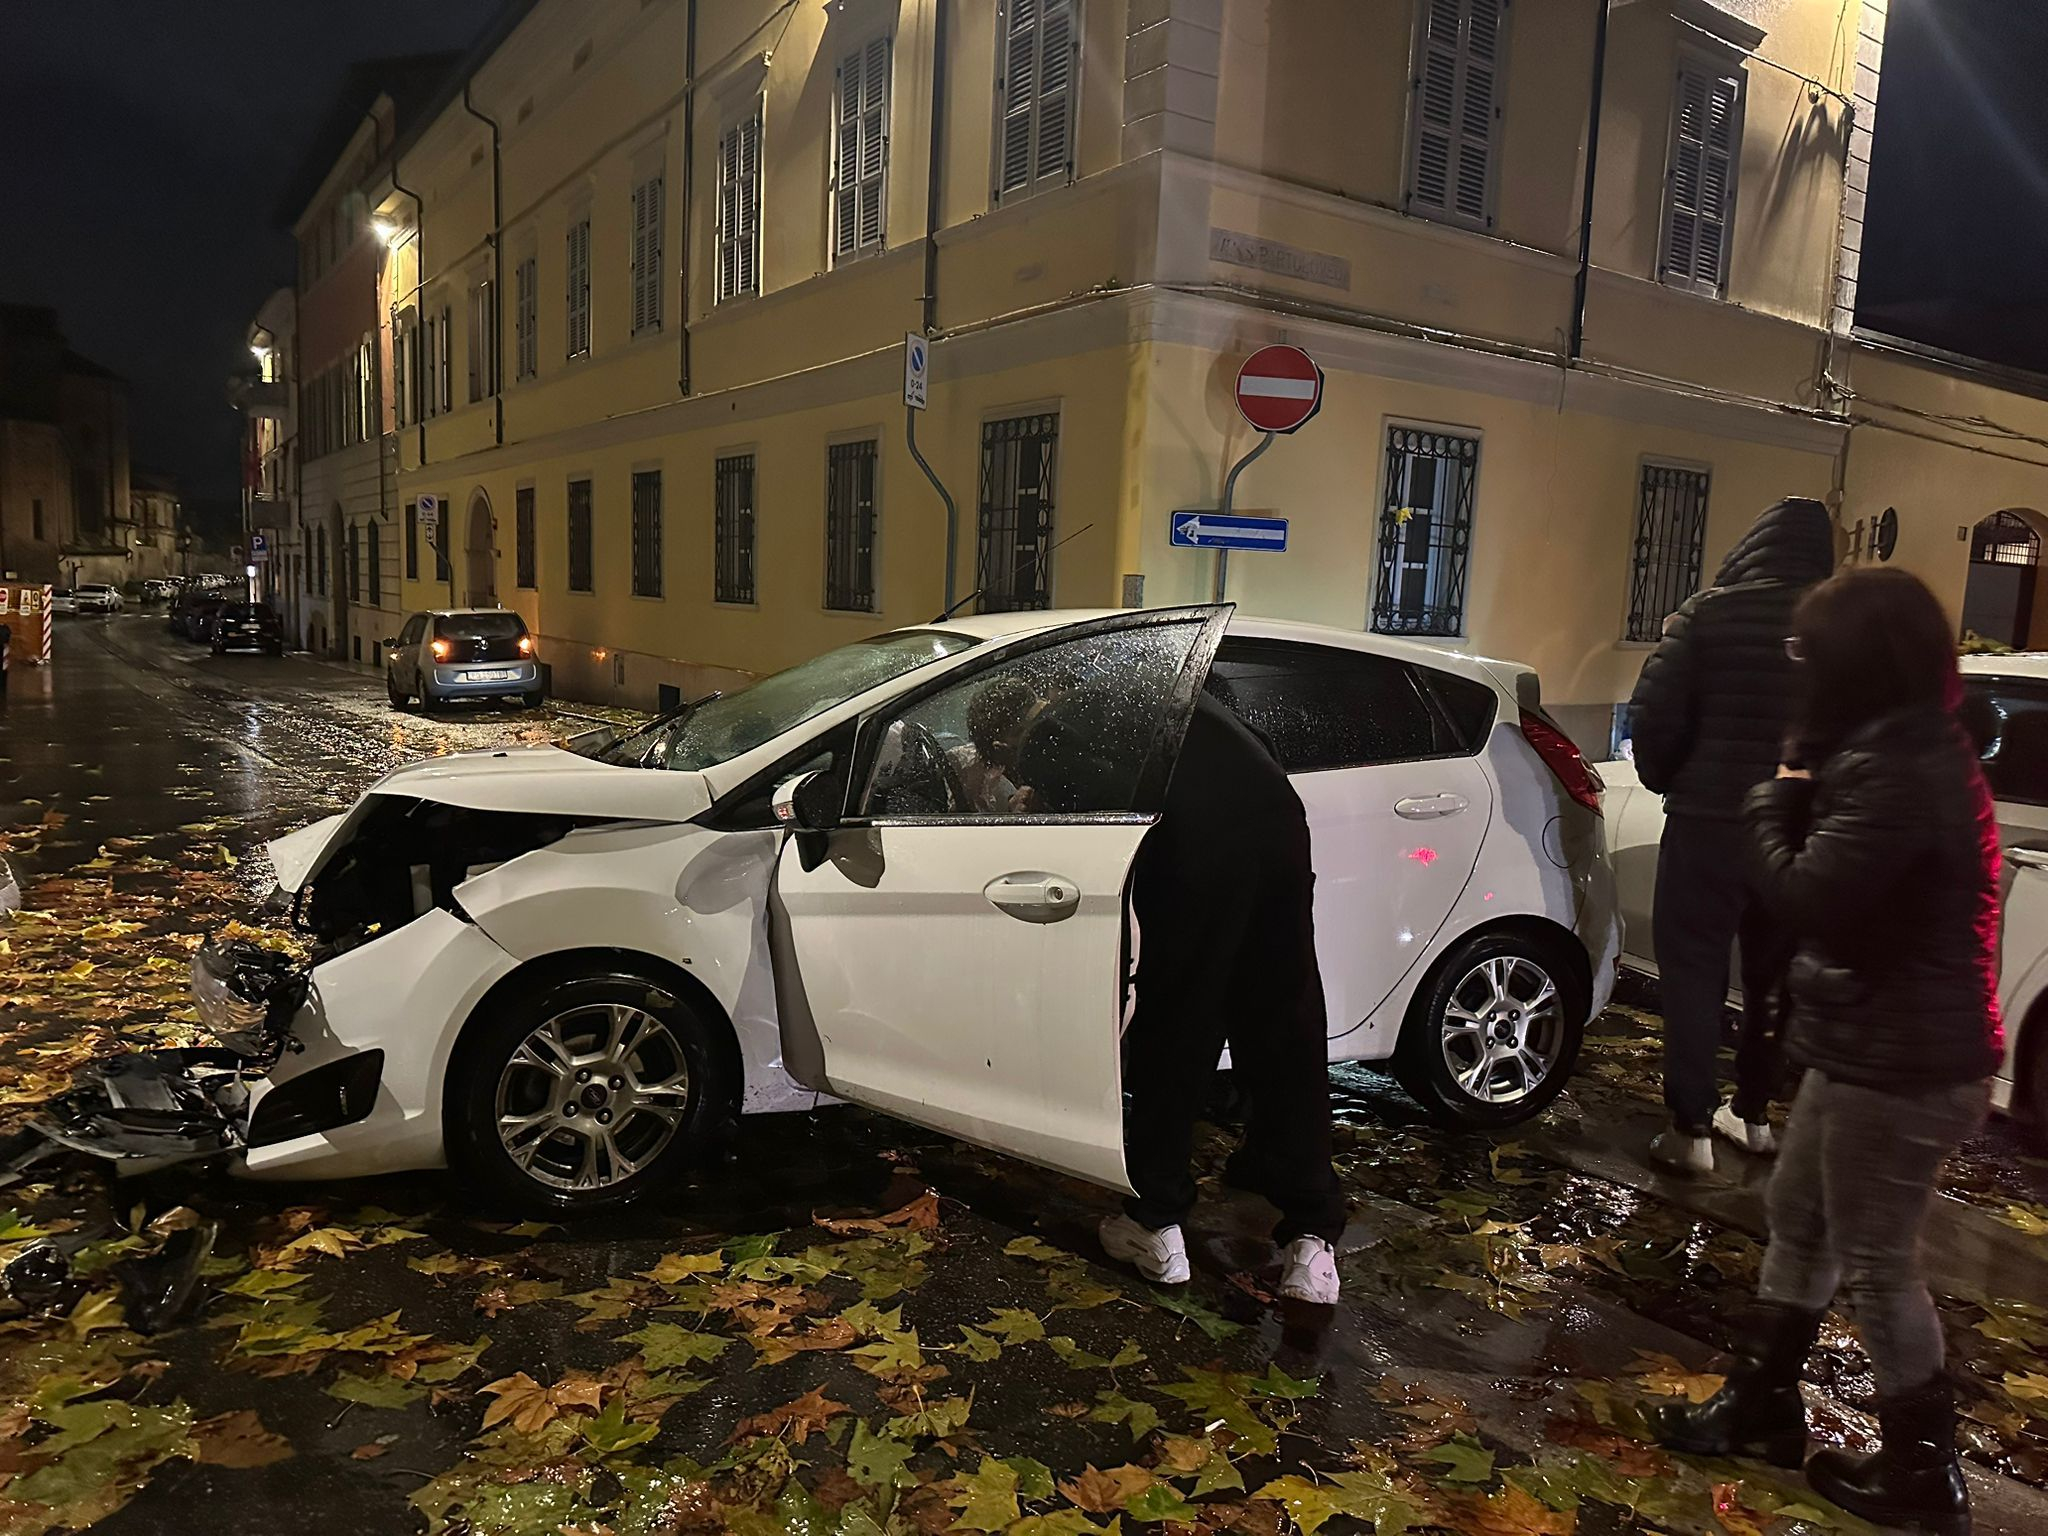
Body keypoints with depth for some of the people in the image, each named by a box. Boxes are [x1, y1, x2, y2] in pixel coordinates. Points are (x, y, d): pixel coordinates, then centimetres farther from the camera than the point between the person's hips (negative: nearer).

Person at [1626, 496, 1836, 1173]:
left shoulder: (1710, 613, -9)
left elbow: (1653, 711, -11)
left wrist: (1664, 780, 7)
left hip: (1709, 819, -4)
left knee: (1693, 972, 4)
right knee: (1774, 976, 17)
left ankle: (1692, 1130, 5)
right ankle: (1752, 1113, 30)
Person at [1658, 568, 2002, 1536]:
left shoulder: (1894, 772, -26)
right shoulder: (1918, 750, 7)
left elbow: (1805, 897, -27)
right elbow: (1843, 879, 9)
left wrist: (1773, 801, -11)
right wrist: (1804, 791, -5)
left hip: (1900, 1064, -10)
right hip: (1886, 1048, 10)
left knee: (1874, 1264, 7)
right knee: (1798, 1216, 20)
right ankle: (1765, 1402, 35)